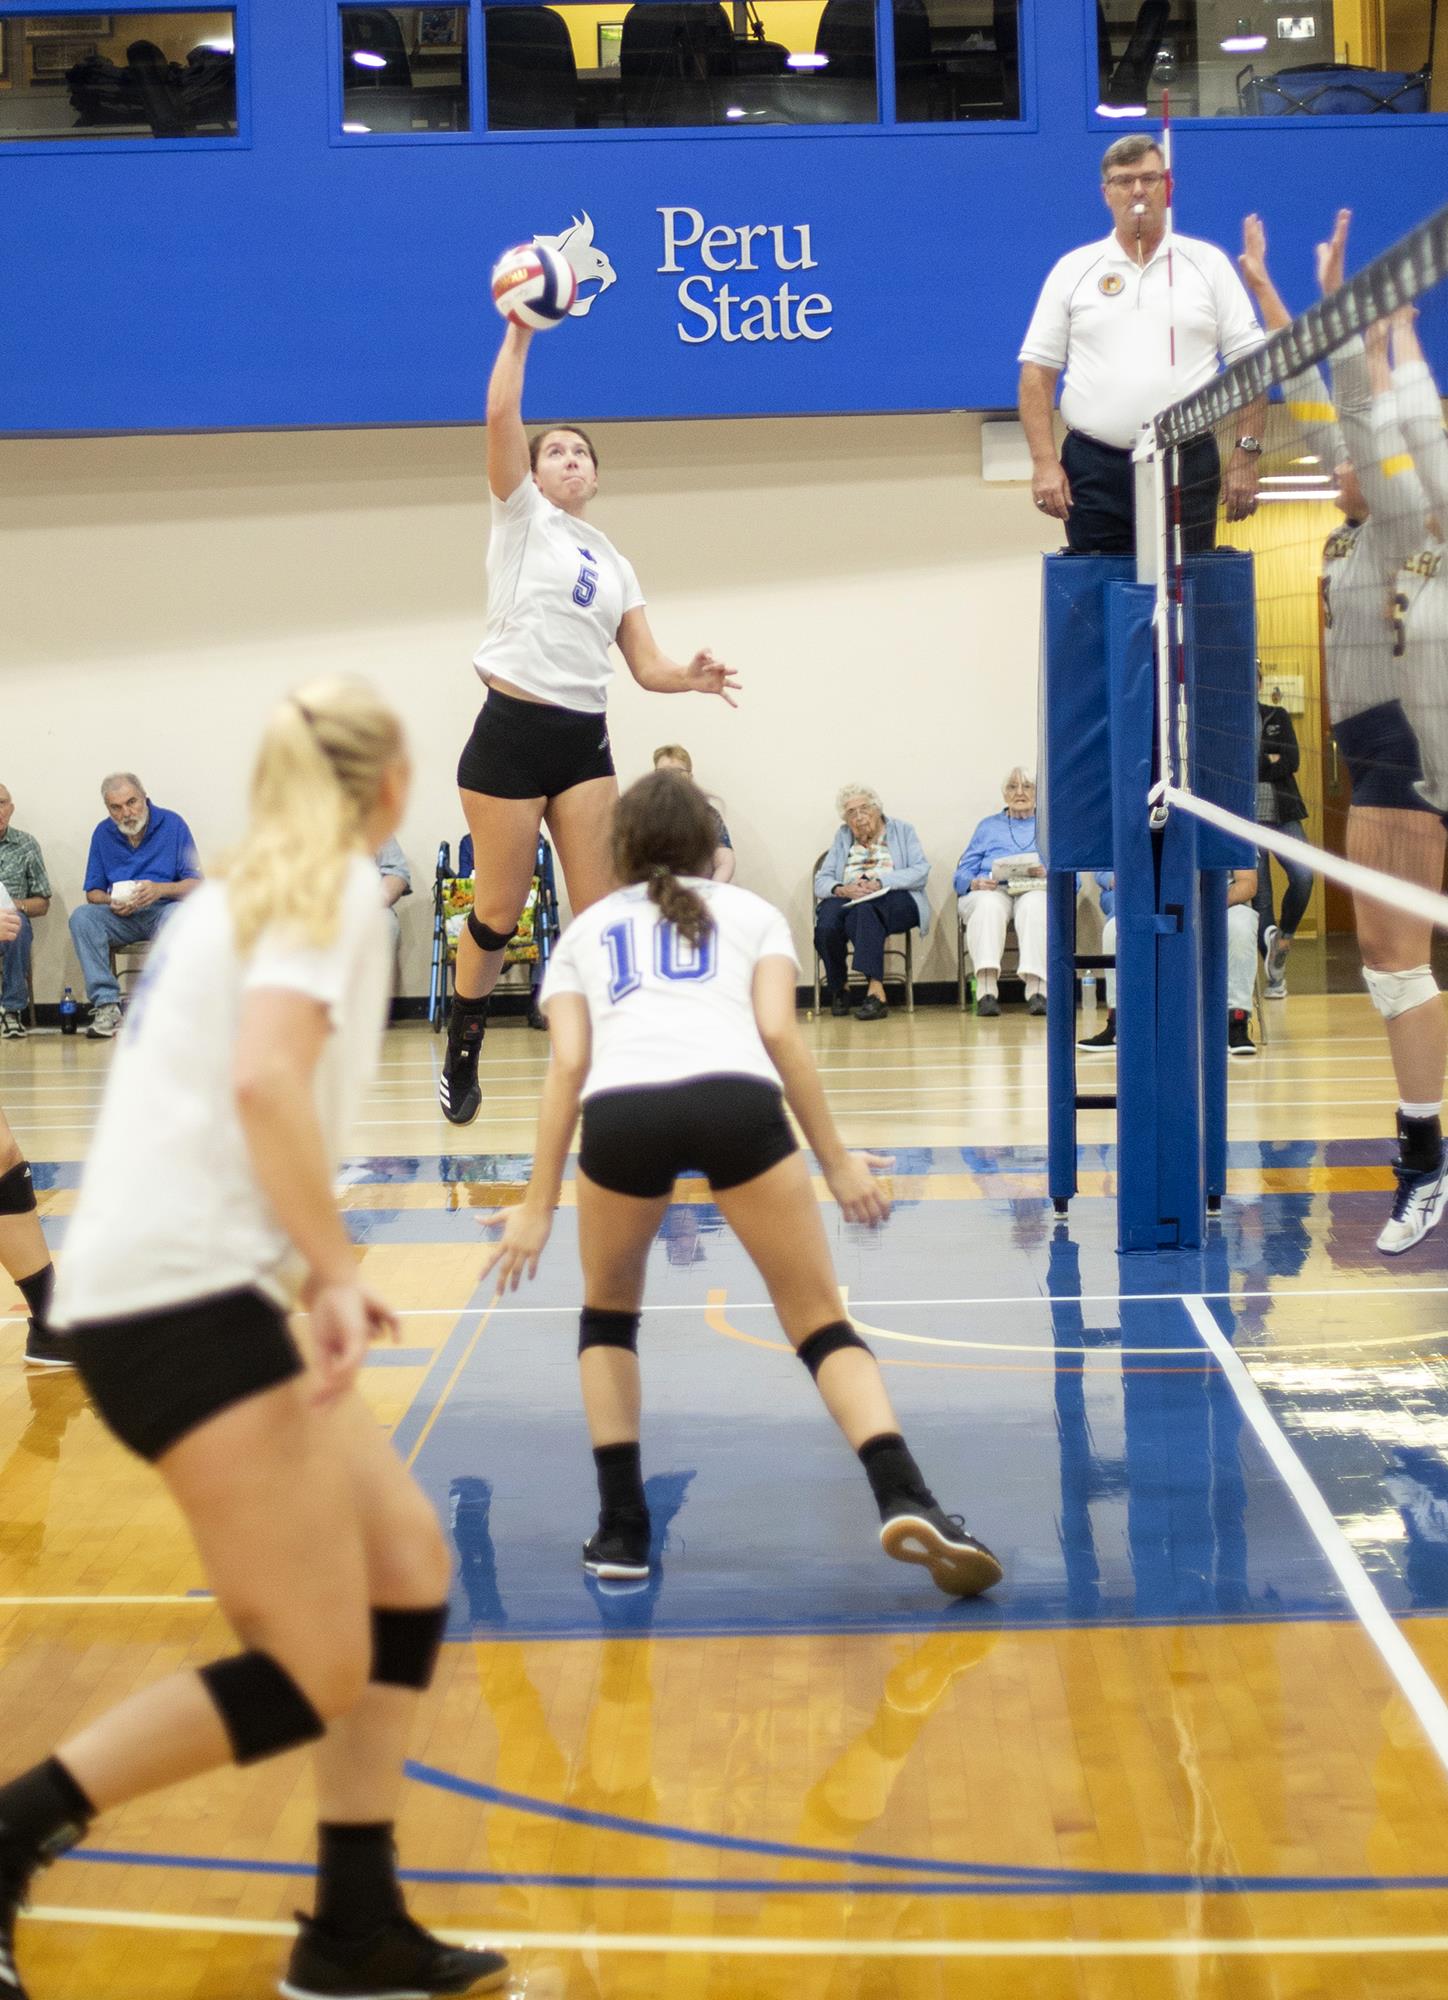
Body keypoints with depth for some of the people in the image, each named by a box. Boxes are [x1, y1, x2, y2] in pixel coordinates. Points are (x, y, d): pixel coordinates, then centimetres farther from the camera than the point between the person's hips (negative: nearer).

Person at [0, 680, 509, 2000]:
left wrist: (310, 1270, 37)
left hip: (181, 1295, 10)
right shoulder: (336, 884, -5)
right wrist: (337, 1273, -23)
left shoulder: (251, 886, 21)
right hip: (183, 1301, -10)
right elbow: (266, 1080, -21)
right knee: (315, 1674, -6)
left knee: (410, 1563, 11)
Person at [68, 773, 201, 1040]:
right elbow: (93, 892, 10)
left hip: (162, 909, -3)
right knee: (81, 916, -25)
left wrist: (160, 890, -25)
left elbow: (195, 884, -6)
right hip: (121, 916, 3)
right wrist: (111, 902, -14)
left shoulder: (172, 824, -3)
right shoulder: (103, 833, 7)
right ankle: (106, 1004, -31)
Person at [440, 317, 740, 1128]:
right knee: (498, 916, 1)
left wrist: (691, 677, -9)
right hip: (511, 735, -4)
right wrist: (521, 330, -10)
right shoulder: (522, 516, 6)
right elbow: (501, 414, -8)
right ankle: (463, 1053, 20)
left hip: (585, 743, 4)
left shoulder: (616, 564, 18)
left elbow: (647, 665, 11)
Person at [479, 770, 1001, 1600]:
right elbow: (779, 1033, 12)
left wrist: (540, 1205, 16)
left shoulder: (586, 930, 31)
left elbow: (568, 1066, 17)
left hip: (621, 1109, 1)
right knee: (823, 1323, 8)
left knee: (609, 1315, 26)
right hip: (736, 1100, -1)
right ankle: (906, 1500, -13)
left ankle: (622, 1532, 17)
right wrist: (836, 1161, 13)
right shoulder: (753, 913, 29)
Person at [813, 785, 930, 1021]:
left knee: (865, 908, -39)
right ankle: (837, 988, -21)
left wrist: (878, 883, -15)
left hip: (895, 901, -2)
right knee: (826, 924, -34)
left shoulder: (903, 831, 15)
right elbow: (821, 880, 12)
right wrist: (841, 890, -13)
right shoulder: (842, 837, 23)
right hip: (847, 901, 3)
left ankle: (874, 990, -46)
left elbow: (921, 872, -1)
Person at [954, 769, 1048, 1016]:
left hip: (1035, 891, -1)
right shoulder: (988, 826, 27)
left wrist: (1049, 872, -13)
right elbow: (962, 874, 15)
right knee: (990, 906, -37)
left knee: (1033, 905, -39)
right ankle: (986, 991, -53)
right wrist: (975, 882, -9)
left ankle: (1037, 989, -51)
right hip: (991, 891, 1)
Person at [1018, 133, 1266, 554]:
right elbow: (1037, 372, 5)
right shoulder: (1073, 270, 9)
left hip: (1188, 468, 0)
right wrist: (1044, 463, -6)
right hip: (1094, 468, 0)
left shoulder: (1208, 264, 8)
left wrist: (1245, 455, -5)